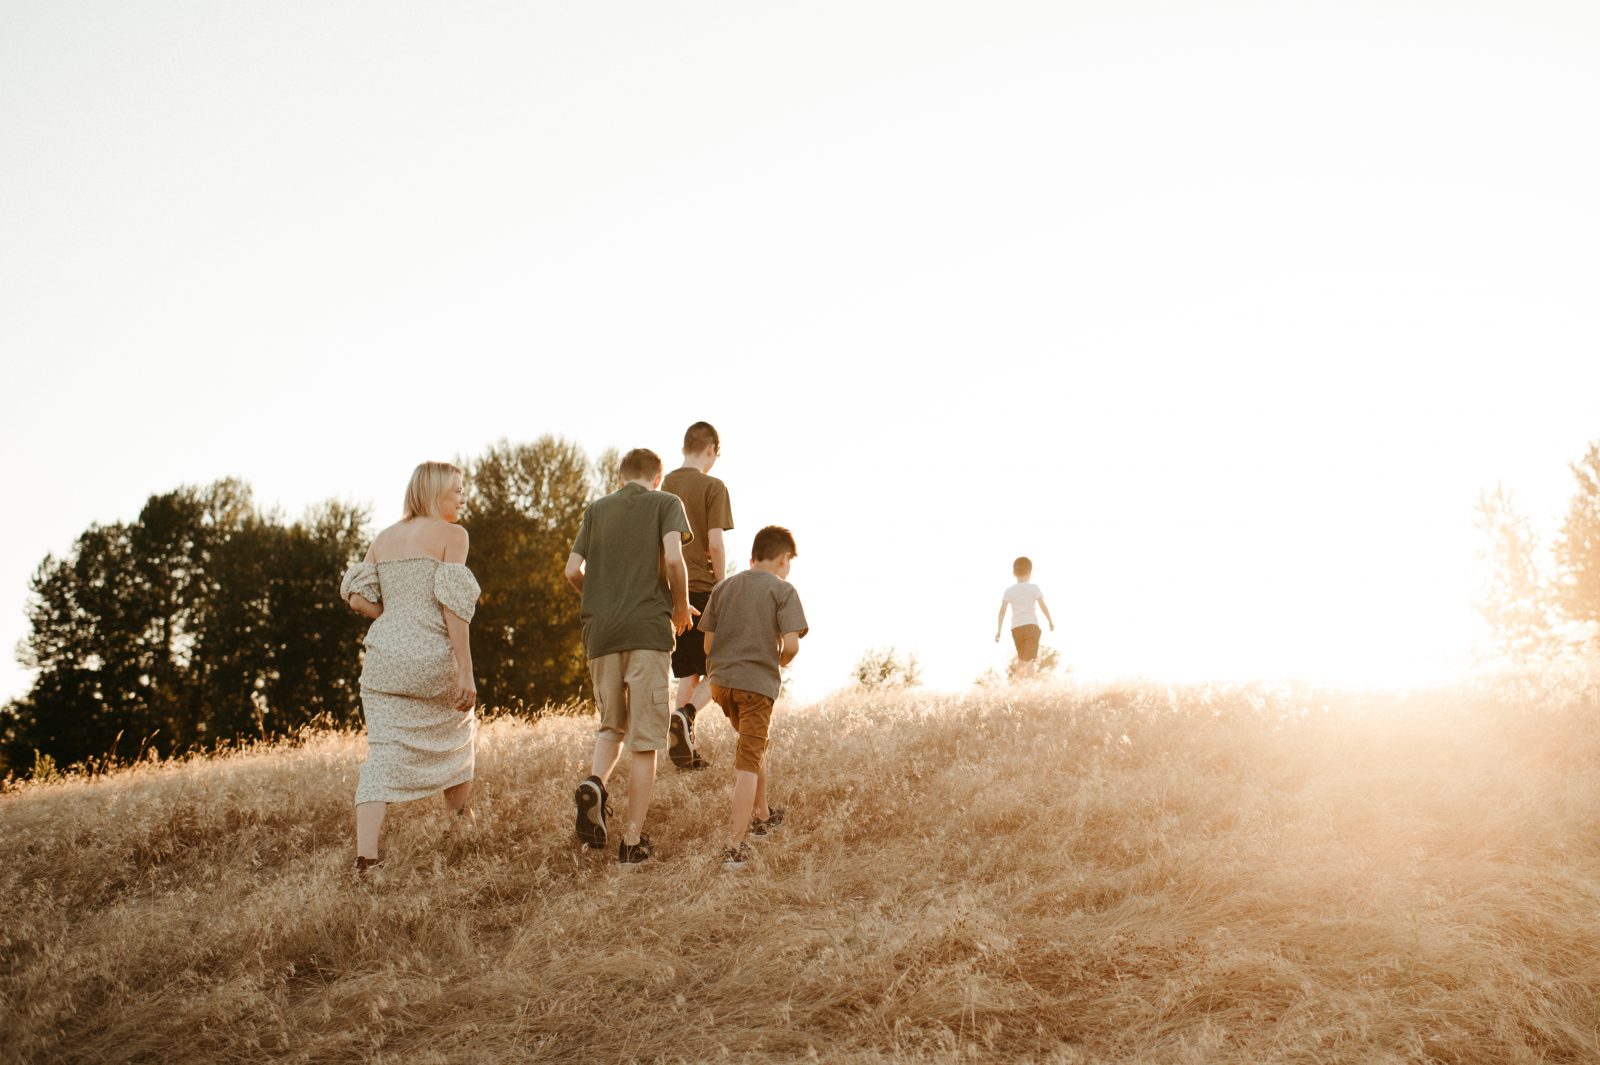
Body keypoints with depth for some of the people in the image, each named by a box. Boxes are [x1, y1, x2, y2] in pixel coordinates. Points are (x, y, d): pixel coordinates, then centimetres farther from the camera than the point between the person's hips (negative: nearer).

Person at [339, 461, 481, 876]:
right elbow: (453, 604, -14)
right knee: (455, 740, 20)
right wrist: (466, 671, -15)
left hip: (385, 660, 4)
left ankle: (365, 856, -13)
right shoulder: (450, 534, -5)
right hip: (434, 660, -4)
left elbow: (357, 598, 7)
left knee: (382, 753, 0)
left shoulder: (384, 538, 14)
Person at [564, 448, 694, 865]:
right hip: (648, 628, -3)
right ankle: (632, 840, 0)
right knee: (644, 738, 1)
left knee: (612, 725, 19)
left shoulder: (596, 509, 16)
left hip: (600, 631, 4)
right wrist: (681, 608, 4)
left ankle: (594, 783, -11)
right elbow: (673, 558, -11)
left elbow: (573, 570, 8)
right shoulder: (666, 503, 6)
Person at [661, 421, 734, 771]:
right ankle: (684, 716, -19)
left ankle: (686, 749, 8)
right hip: (702, 590, -5)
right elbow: (715, 544, -14)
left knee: (688, 675, 14)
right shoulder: (712, 487, -6)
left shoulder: (663, 487, 9)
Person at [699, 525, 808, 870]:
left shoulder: (723, 588, 10)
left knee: (755, 747, 28)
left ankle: (762, 816, 41)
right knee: (748, 764, -2)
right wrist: (780, 664, 7)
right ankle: (734, 847, -8)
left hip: (721, 681, 5)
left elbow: (708, 644, 7)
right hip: (758, 683, -5)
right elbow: (791, 644, -14)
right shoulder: (783, 590, -4)